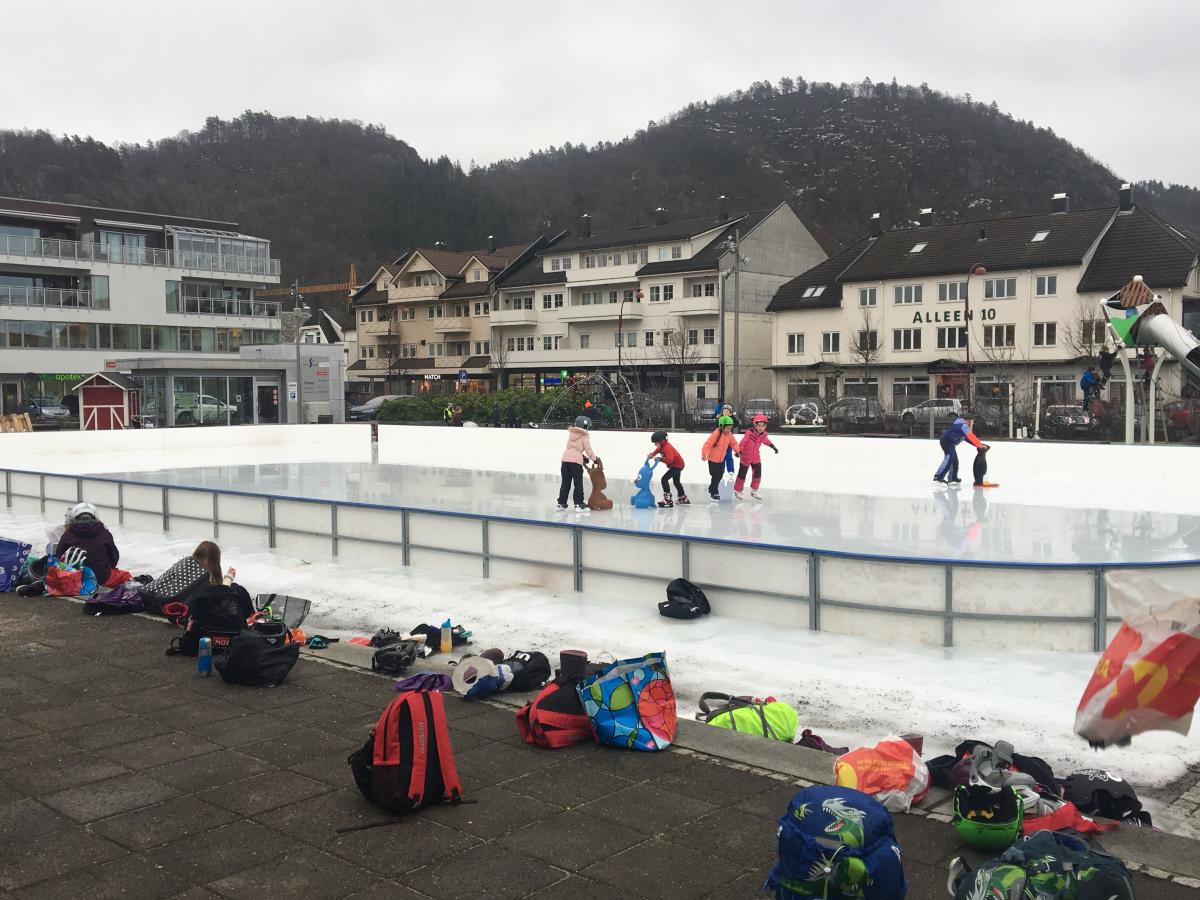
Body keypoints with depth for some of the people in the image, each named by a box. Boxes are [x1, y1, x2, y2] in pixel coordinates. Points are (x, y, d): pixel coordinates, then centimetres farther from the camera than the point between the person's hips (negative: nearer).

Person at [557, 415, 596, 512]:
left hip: (565, 458, 6)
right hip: (576, 460, -6)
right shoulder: (584, 436, -2)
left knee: (565, 483, 13)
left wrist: (583, 456, 23)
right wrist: (594, 459, 14)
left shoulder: (571, 433, 16)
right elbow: (588, 450, -1)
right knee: (578, 484, 1)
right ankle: (579, 504, -1)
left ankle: (561, 503, 15)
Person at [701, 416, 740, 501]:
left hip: (721, 459, 7)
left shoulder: (729, 434, -4)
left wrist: (736, 451, -10)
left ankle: (711, 489, 35)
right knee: (715, 476, -6)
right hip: (713, 459, -7)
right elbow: (708, 443, -31)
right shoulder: (717, 433, -26)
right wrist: (704, 454, -40)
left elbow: (734, 443, 8)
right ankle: (713, 493, 9)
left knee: (720, 475, 16)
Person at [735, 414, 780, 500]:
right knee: (742, 474, 4)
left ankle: (754, 491, 25)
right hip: (746, 456, -6)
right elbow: (743, 443, -22)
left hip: (756, 456, 6)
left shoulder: (763, 434, -6)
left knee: (758, 474, 8)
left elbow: (765, 440, 16)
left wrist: (772, 446, 17)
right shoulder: (749, 433, -26)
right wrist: (739, 451, -31)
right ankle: (737, 491, 19)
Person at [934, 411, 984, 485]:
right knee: (949, 459, -23)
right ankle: (938, 477, -35)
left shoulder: (963, 426, 22)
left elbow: (968, 439, 24)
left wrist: (977, 445, 15)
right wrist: (980, 445, -10)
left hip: (949, 442, 11)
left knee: (954, 460, 19)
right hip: (948, 441, -11)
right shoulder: (963, 425, -12)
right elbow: (971, 437, -17)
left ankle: (952, 478, 29)